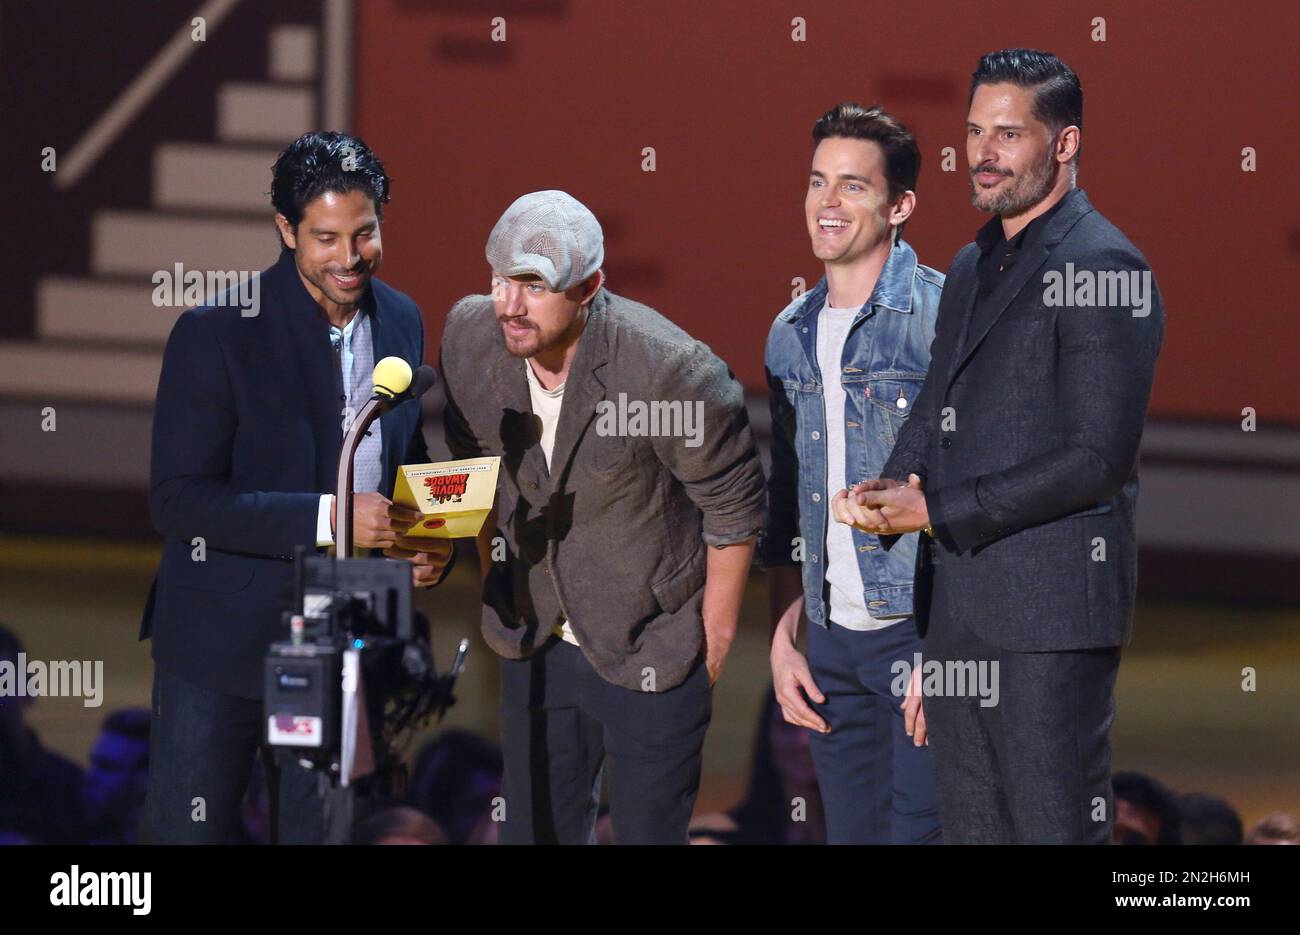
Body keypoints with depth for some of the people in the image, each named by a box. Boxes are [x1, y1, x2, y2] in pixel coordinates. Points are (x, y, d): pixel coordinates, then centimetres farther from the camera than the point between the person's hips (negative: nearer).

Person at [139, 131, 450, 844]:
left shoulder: (401, 321, 3)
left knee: (322, 830, 11)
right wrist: (328, 518, -28)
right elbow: (177, 500, -19)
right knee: (188, 833, 0)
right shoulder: (216, 334, -15)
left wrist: (428, 544, -4)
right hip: (224, 637, -5)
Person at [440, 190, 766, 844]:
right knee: (533, 827, 13)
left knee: (648, 831, 3)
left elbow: (733, 507, -13)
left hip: (650, 655, -5)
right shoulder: (470, 337, -11)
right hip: (535, 644, 5)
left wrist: (716, 638, -6)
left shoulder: (667, 368, -27)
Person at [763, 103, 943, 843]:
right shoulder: (792, 335, 14)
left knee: (922, 829, -9)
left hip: (925, 629, -6)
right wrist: (783, 638, 14)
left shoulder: (946, 316, -8)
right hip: (832, 640, 7)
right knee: (851, 831, 8)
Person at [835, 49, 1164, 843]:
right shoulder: (973, 266, 19)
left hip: (1051, 606, -9)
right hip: (958, 604, 9)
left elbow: (1099, 457, -16)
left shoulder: (1102, 268, -10)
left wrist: (936, 508, -14)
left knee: (1056, 829, -7)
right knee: (972, 829, 10)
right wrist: (890, 492, -1)